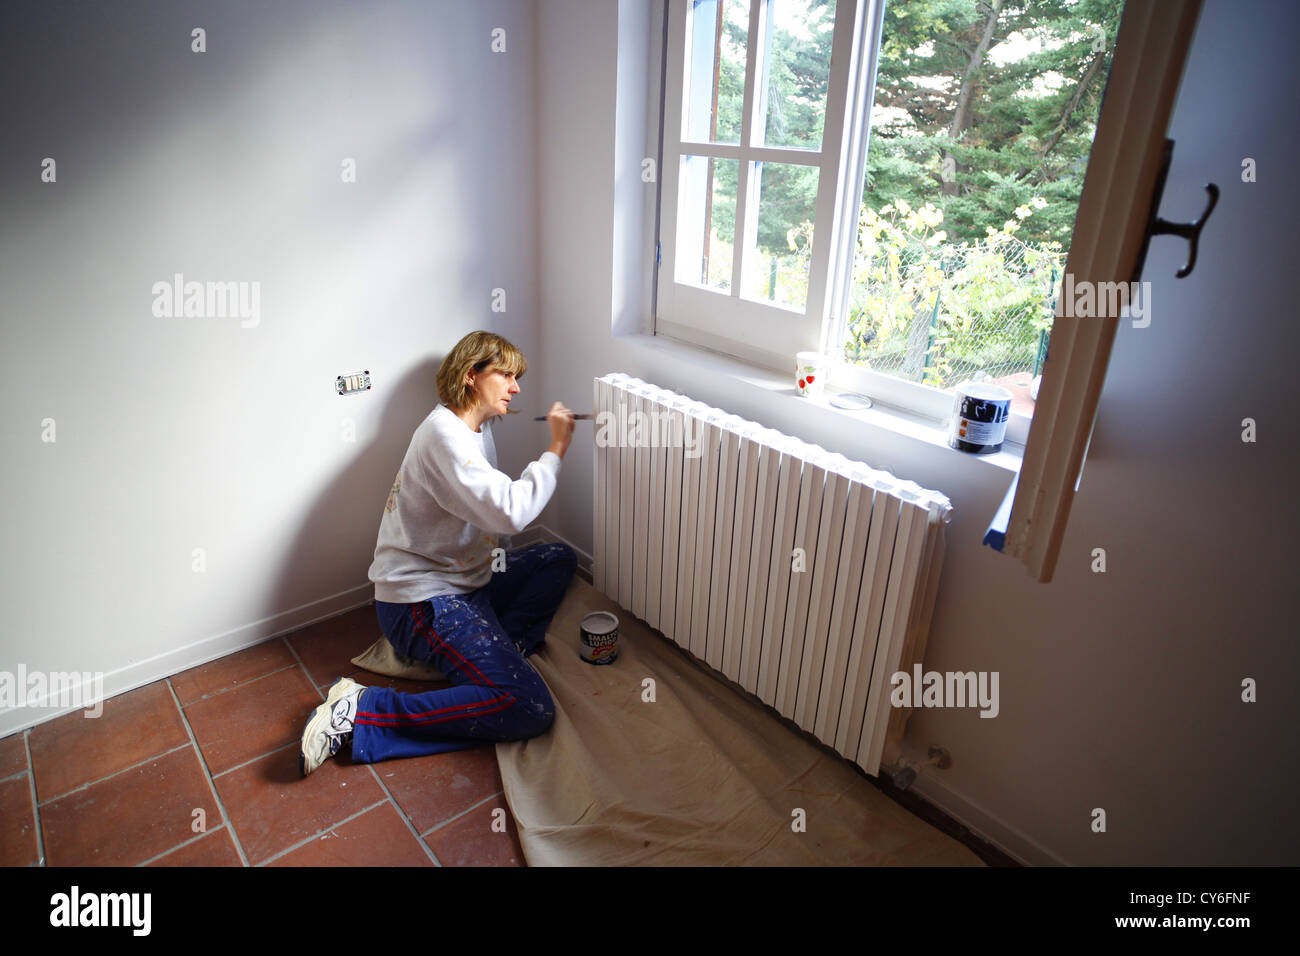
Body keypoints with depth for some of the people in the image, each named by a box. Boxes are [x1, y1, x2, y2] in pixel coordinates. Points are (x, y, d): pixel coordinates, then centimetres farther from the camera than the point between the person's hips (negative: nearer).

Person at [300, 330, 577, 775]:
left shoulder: (477, 428, 12)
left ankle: (501, 647, 0)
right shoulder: (444, 433, -20)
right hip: (421, 600, -10)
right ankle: (360, 712, -16)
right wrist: (555, 450, -20)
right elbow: (509, 512, -31)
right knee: (530, 711, -21)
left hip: (462, 579, 10)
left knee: (559, 558, 18)